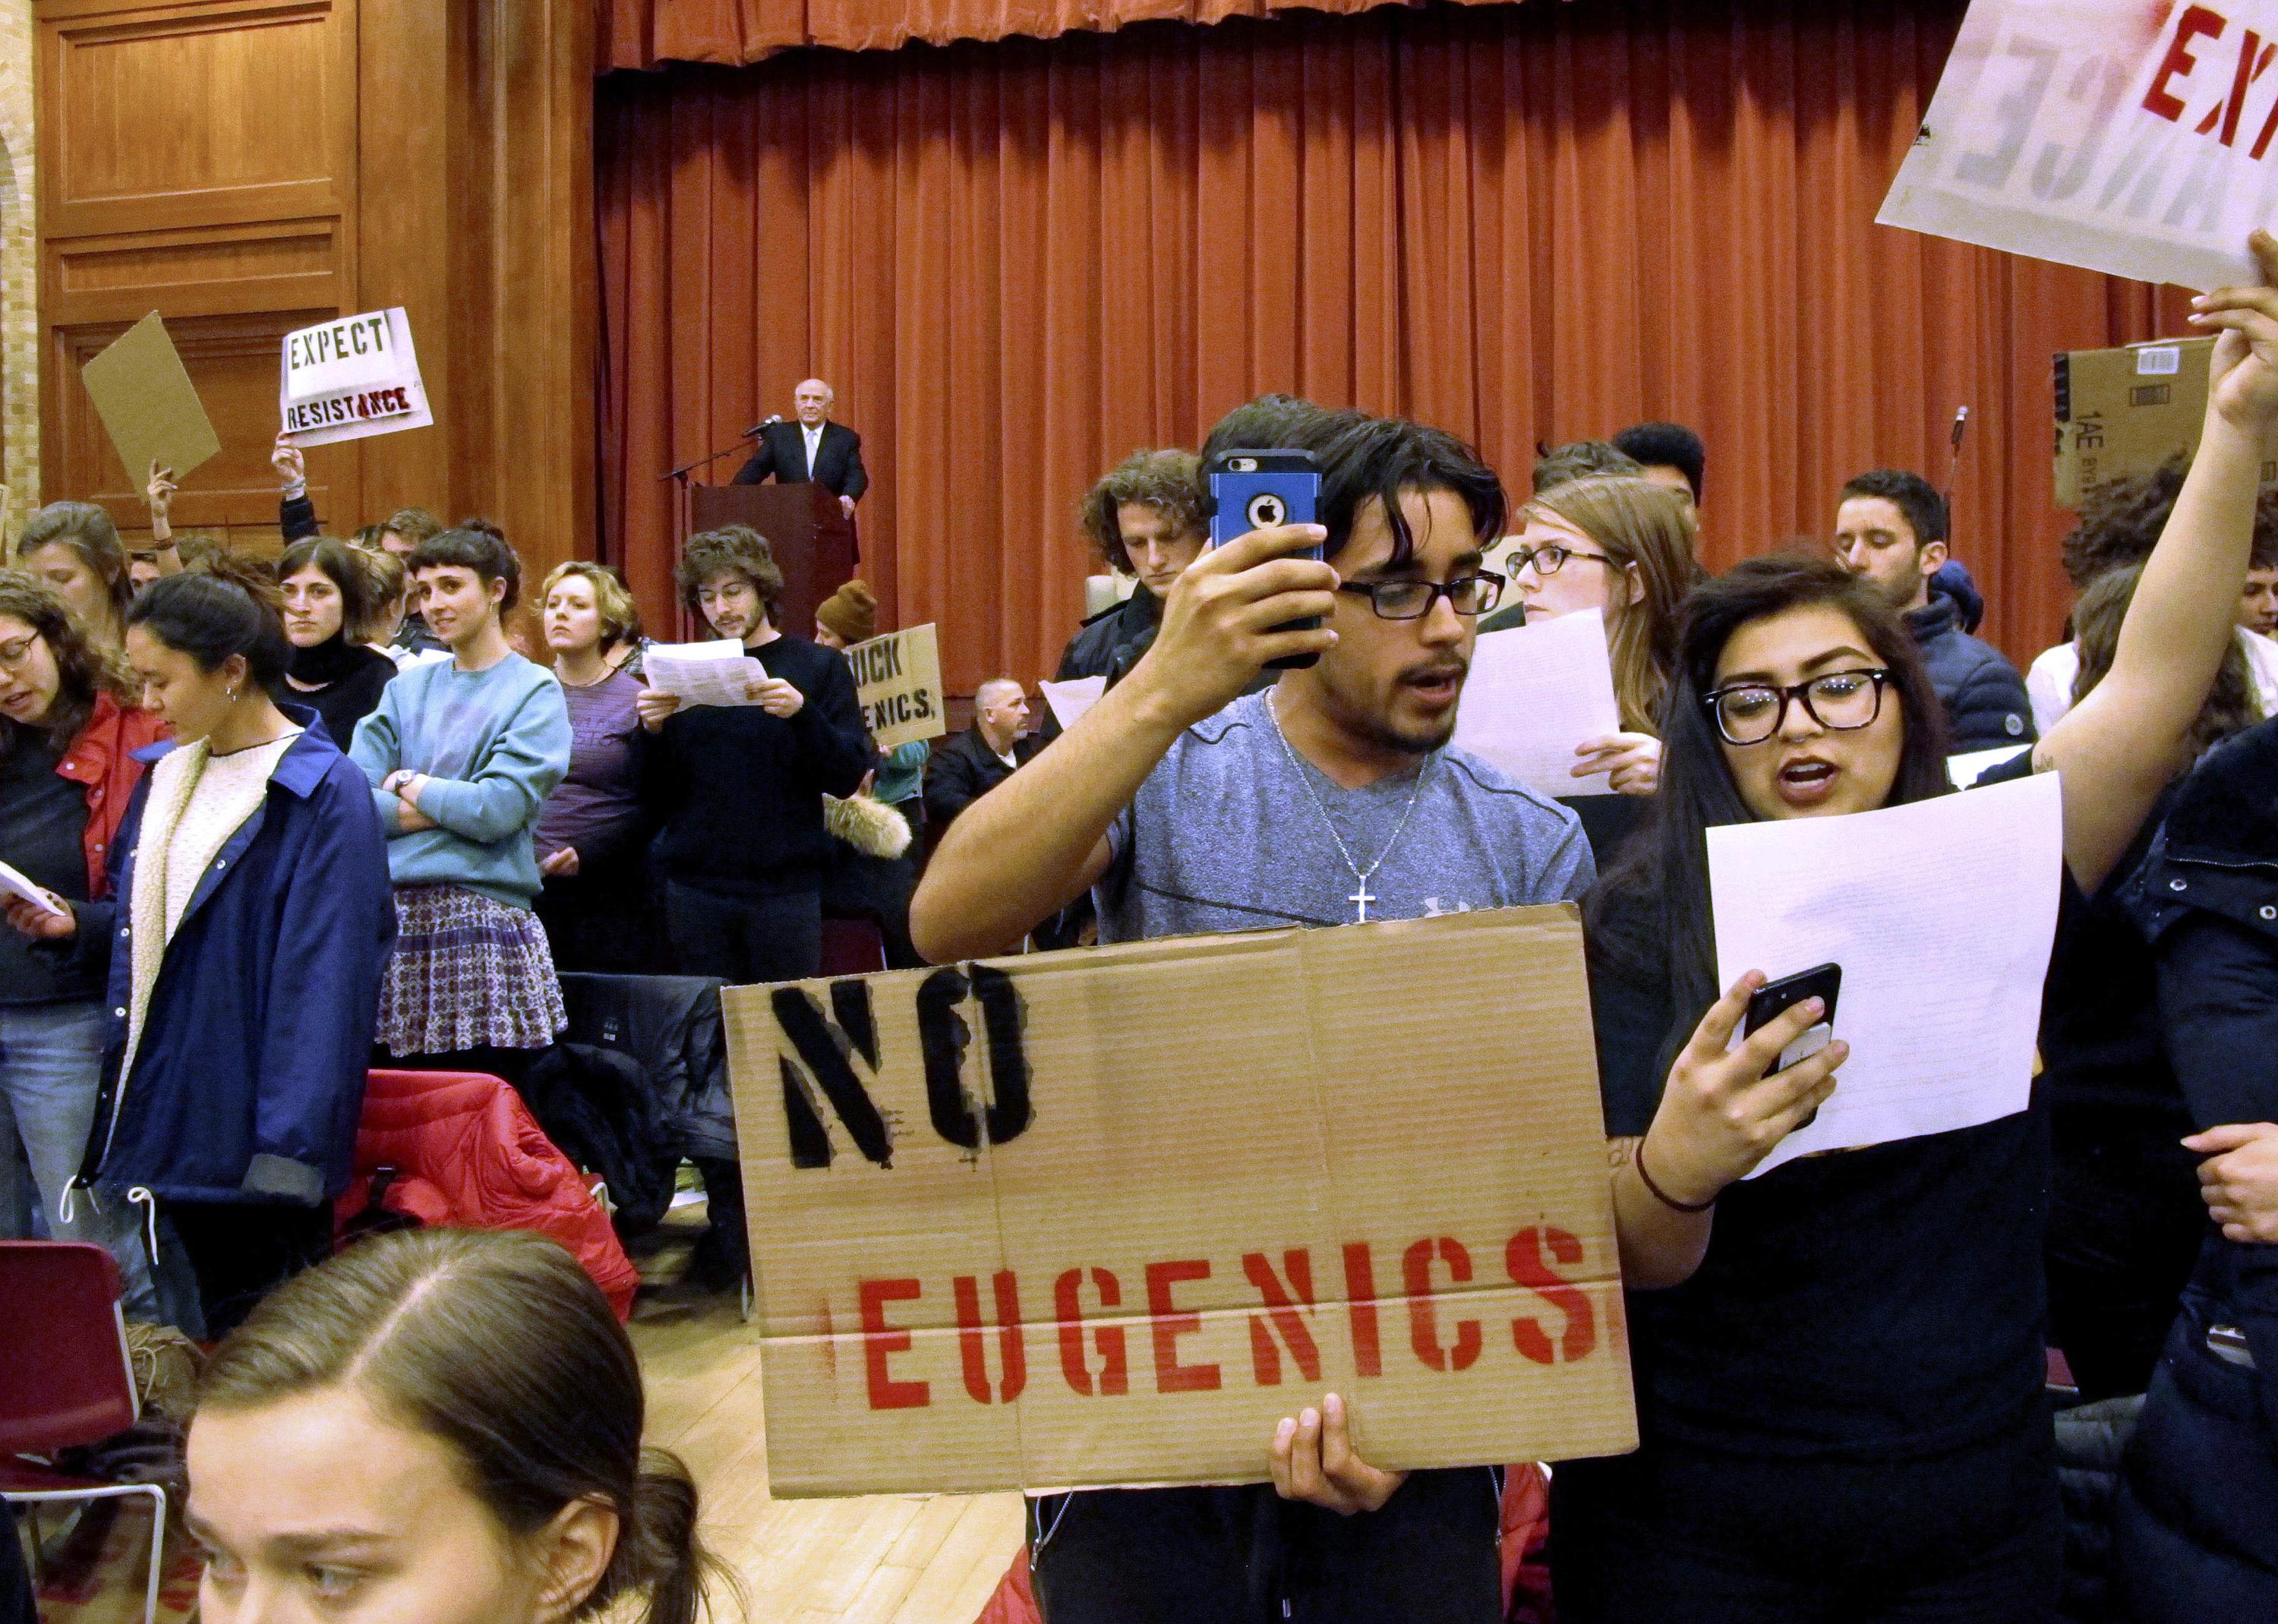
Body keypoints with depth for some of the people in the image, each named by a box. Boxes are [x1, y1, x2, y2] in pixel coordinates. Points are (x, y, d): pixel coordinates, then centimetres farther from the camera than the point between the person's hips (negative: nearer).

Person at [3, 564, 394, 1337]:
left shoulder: (325, 795, -13)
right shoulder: (165, 774, 11)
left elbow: (325, 979, -17)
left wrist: (292, 1145, -20)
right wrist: (76, 925, 1)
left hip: (254, 1128, -7)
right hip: (168, 1117, 7)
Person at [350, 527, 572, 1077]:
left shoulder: (535, 690, 1)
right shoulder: (405, 687, 14)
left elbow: (500, 808, -12)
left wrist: (407, 784, 1)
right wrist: (452, 805, -6)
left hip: (480, 919, -4)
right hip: (393, 916, 4)